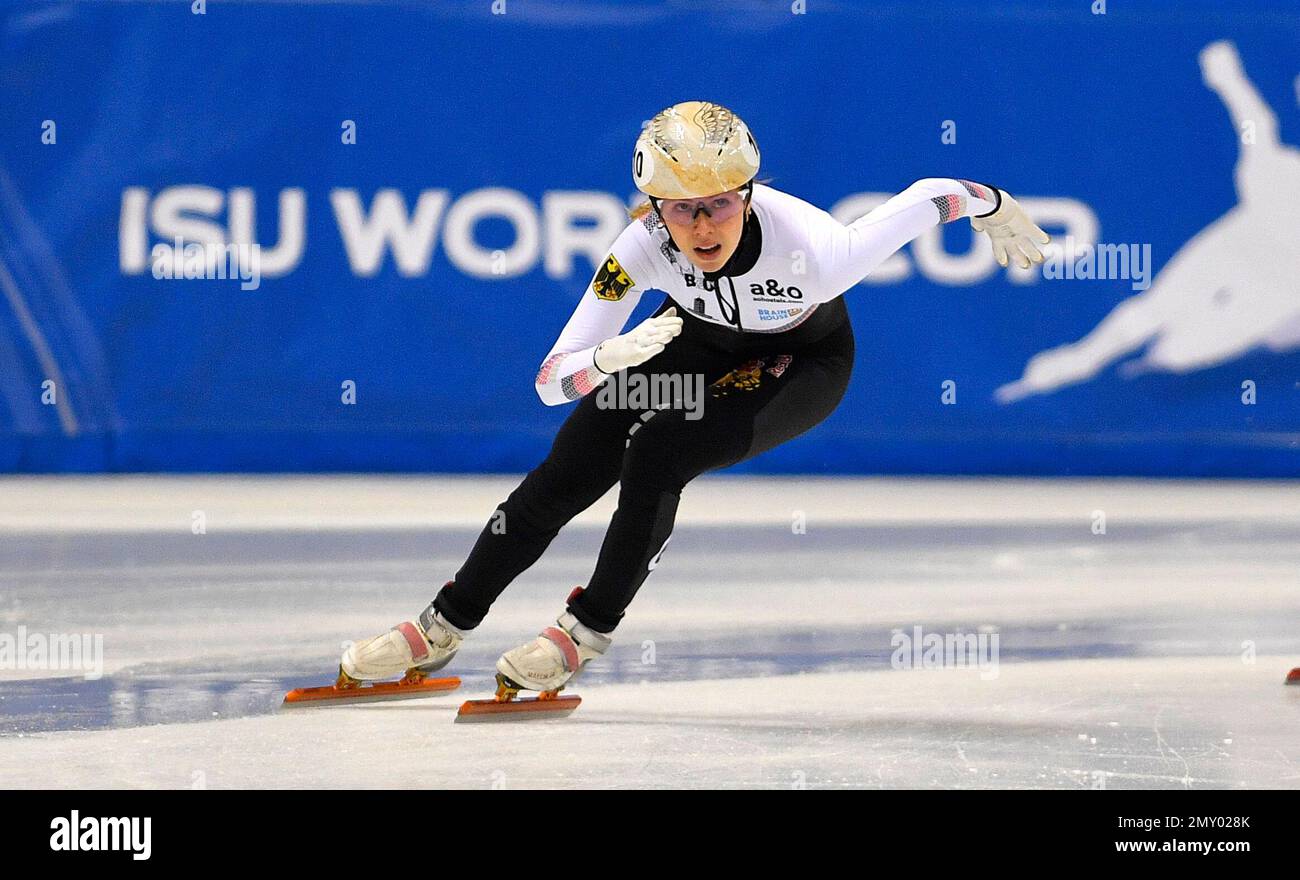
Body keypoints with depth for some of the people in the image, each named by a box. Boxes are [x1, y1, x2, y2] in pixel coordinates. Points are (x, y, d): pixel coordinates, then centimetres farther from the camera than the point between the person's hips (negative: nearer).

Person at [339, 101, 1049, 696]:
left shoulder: (814, 249, -42)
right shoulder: (645, 246, -32)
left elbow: (931, 195, -27)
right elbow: (552, 381, -30)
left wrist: (994, 209, -6)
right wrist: (612, 356, -51)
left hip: (803, 361, -3)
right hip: (698, 337, 3)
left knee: (658, 454, -25)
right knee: (569, 471, -6)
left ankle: (589, 631, -7)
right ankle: (443, 628, 9)